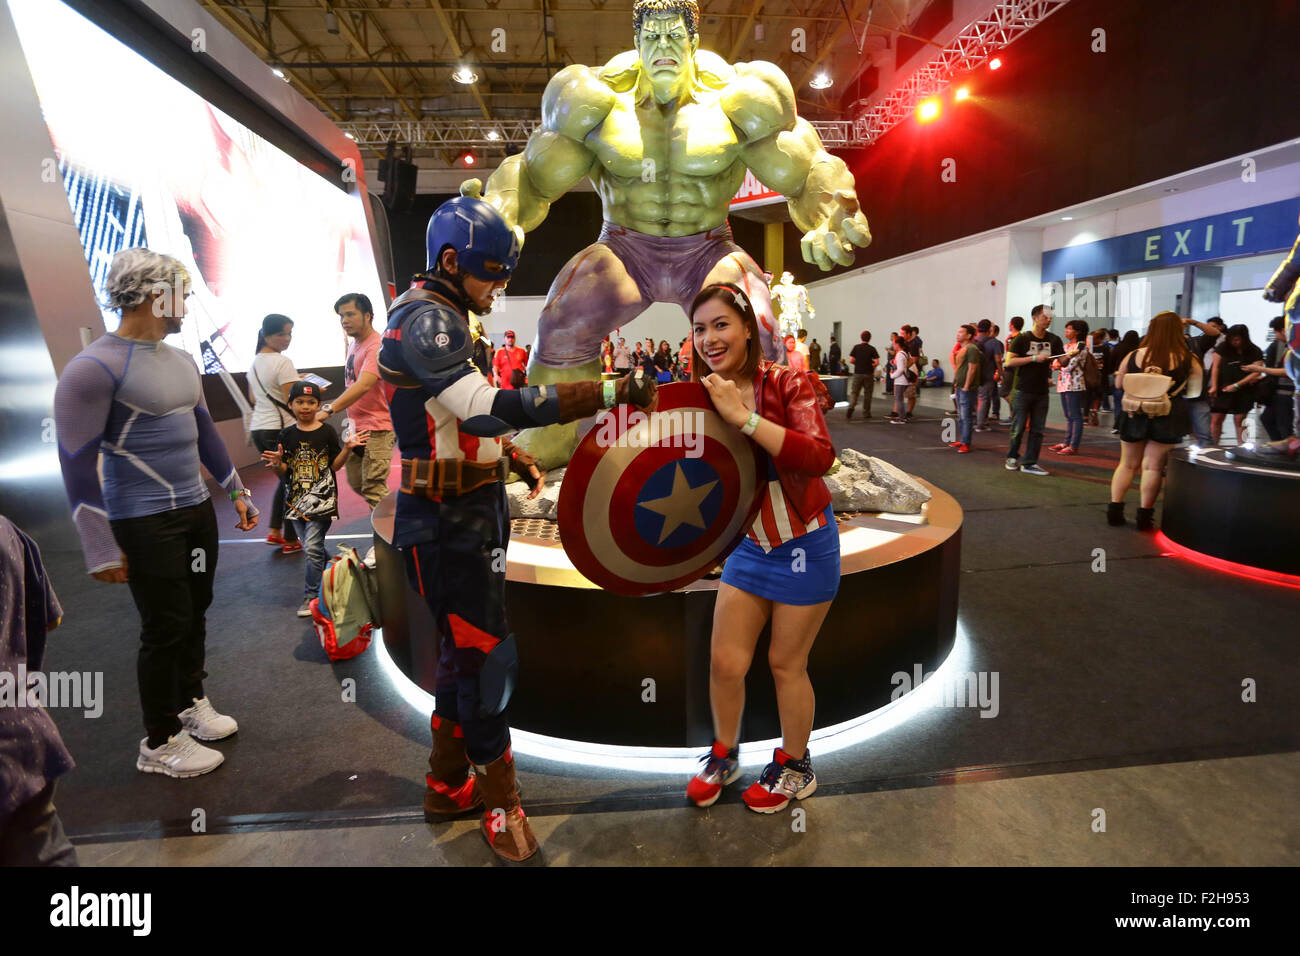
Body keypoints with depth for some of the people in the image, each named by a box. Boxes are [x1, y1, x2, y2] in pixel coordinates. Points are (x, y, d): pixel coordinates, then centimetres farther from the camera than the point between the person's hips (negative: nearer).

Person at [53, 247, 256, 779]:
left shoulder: (181, 361, 9)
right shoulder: (95, 367, -16)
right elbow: (77, 461, -16)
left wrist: (237, 492, 21)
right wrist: (102, 549, -17)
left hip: (197, 510, 7)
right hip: (145, 523, -7)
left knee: (195, 613, 17)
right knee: (166, 627, 1)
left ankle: (191, 703, 38)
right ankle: (159, 744, 20)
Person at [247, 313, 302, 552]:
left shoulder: (254, 362, 14)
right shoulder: (282, 362, -13)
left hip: (258, 429, 9)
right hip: (281, 430, -9)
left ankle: (274, 531, 22)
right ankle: (290, 540, 8)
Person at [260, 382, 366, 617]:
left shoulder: (326, 431, -2)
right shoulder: (287, 435, 4)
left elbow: (334, 465, 0)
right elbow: (283, 472, 4)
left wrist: (347, 447, -15)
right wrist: (277, 463, -18)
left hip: (321, 498, -4)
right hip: (296, 498, 4)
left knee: (313, 547, -8)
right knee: (311, 547, 14)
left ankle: (311, 595, 2)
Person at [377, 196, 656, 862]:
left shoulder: (443, 317, 16)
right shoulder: (426, 319, -18)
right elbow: (489, 408, -32)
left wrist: (512, 455, 11)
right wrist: (605, 394, -34)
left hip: (469, 514, 11)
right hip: (448, 525, -11)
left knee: (463, 651, 18)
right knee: (486, 656, -1)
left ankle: (448, 786, 35)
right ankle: (498, 802, 20)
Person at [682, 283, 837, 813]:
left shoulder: (786, 383, -17)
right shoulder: (703, 396, -3)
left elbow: (820, 457, -33)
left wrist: (744, 417, -37)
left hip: (805, 546, -4)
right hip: (749, 545, 4)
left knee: (786, 664, 9)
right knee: (724, 663, 8)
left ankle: (795, 767, 36)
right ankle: (723, 755, 37)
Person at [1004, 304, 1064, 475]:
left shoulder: (1054, 340, 7)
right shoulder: (1022, 339, -4)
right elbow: (1010, 361, -11)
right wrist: (1034, 358, -19)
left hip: (1042, 392, 4)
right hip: (1023, 391, -4)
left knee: (1037, 429, 3)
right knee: (1018, 428, 1)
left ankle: (1029, 463, 9)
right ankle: (1012, 457, 20)